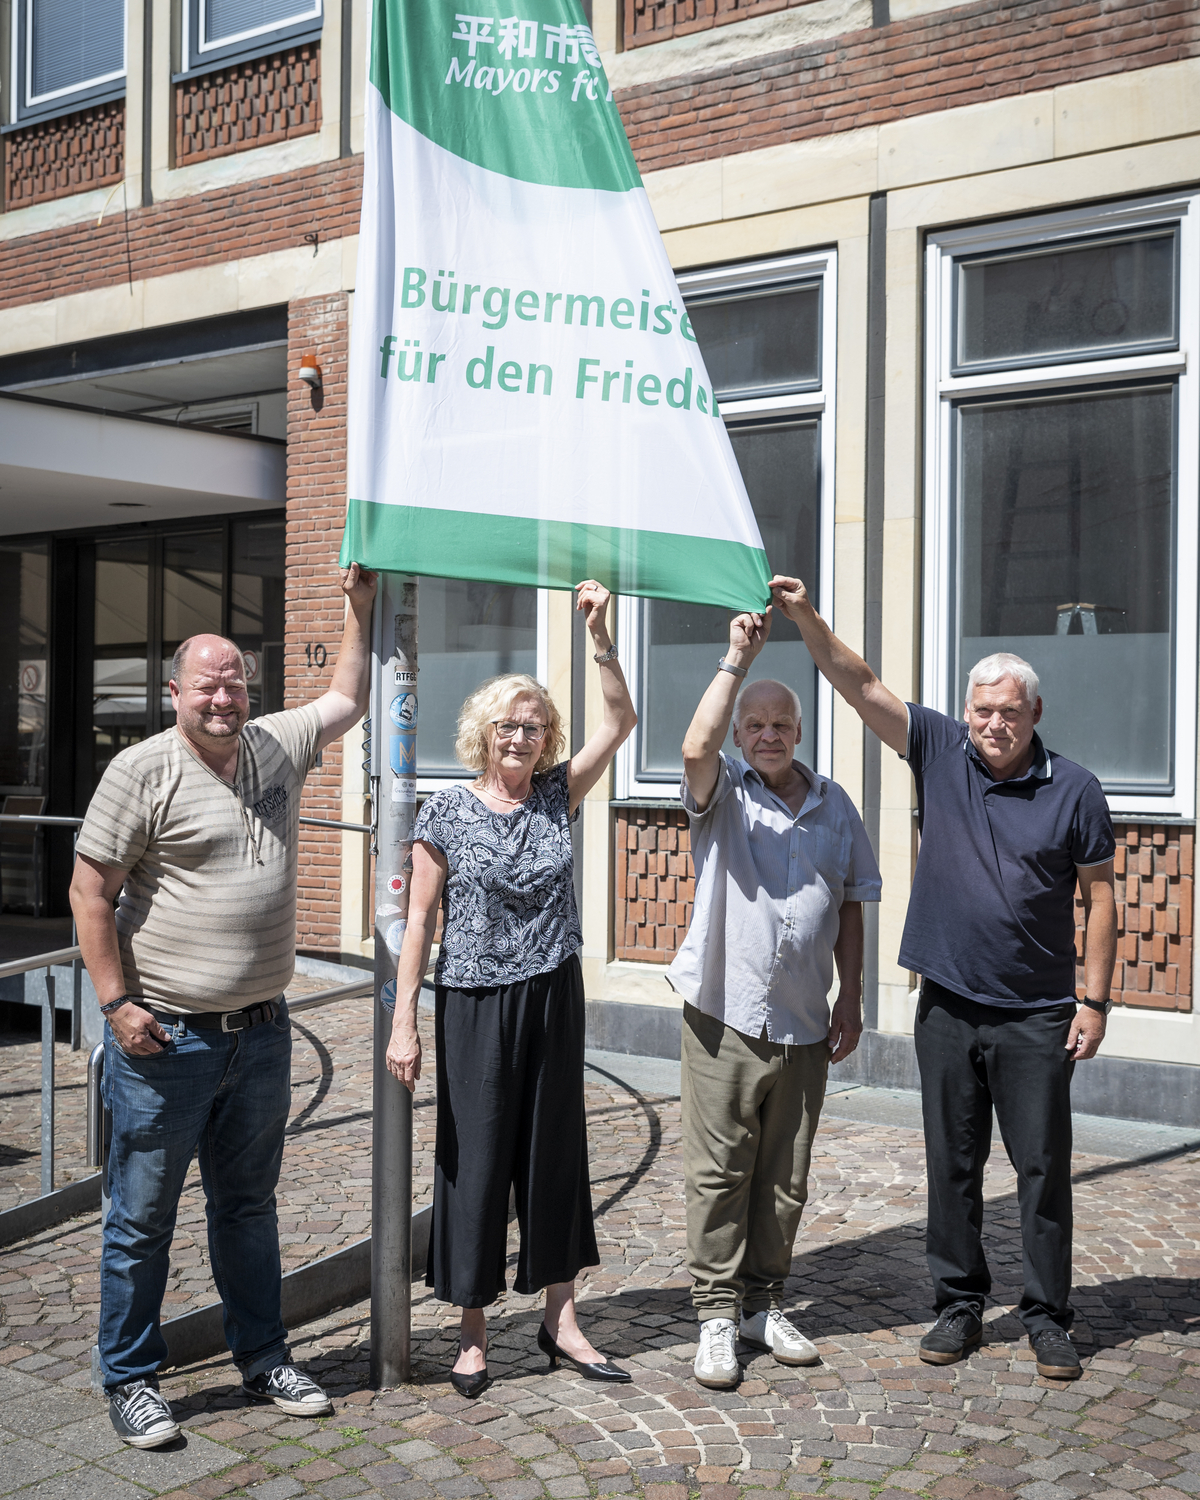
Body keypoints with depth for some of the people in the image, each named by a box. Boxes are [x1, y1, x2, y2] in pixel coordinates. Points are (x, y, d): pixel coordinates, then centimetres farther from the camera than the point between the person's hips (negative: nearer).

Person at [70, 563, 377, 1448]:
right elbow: (91, 890, -9)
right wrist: (117, 1002, -14)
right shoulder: (142, 771, -10)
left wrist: (361, 608, 19)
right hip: (166, 1040, -5)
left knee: (249, 1207, 18)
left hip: (261, 1034, 6)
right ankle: (131, 1382, 20)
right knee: (143, 1218, 6)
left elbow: (348, 700, 24)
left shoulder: (278, 748, 7)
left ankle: (264, 1360, 31)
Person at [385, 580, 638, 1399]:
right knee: (476, 1159, 4)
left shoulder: (559, 795, 3)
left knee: (556, 1152, 10)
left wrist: (599, 633, -14)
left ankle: (562, 1319, 23)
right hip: (474, 1003, -3)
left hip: (552, 997, 3)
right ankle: (474, 1333, 18)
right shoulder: (448, 812, -5)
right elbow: (420, 920, -4)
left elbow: (621, 720, -4)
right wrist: (404, 1021, -8)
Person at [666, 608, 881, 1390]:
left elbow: (850, 908, 13)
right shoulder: (724, 793, -1)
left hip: (804, 1025, 3)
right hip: (725, 1017, -3)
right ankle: (718, 1314, 12)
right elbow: (697, 747, -25)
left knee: (785, 1178, 12)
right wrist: (739, 656, -22)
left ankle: (765, 1304, 26)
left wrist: (851, 1000, 9)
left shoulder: (835, 805, 9)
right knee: (719, 1173, 1)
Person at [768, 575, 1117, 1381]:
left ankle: (1049, 1315, 19)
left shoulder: (1074, 788, -4)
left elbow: (1099, 894, 0)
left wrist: (1095, 999, -4)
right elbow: (863, 687, -6)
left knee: (1043, 1168, 5)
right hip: (948, 1007, 2)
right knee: (952, 1165, 11)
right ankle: (959, 1304, 24)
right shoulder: (940, 750, 1)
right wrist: (806, 616, -18)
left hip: (1036, 1017, -2)